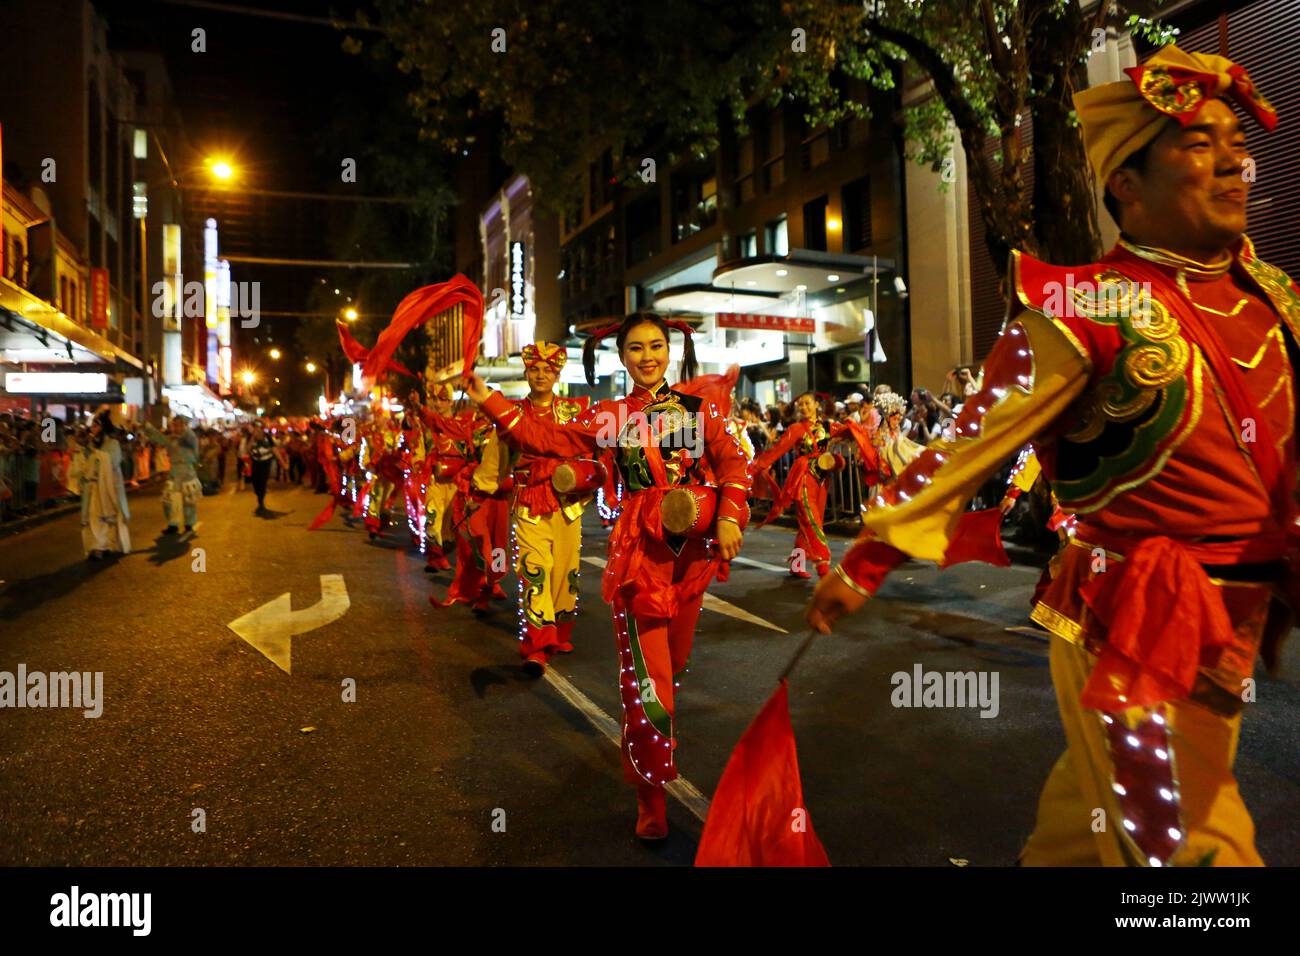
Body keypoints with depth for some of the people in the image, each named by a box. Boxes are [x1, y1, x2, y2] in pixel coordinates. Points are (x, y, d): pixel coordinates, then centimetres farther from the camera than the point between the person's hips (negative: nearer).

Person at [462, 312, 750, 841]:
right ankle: (651, 796, 8)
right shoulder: (608, 416, 5)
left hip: (694, 544, 2)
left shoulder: (698, 405, 7)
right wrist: (491, 402, -9)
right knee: (645, 673, -6)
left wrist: (729, 517, -11)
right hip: (639, 548, -2)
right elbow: (548, 438, -3)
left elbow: (732, 462, 2)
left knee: (675, 656, 18)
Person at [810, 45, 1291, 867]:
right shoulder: (1093, 307, -14)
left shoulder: (1273, 298, 6)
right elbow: (972, 443, -15)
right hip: (1131, 624, -6)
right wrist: (867, 562, -14)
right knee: (1181, 843, 4)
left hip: (1238, 625, 6)